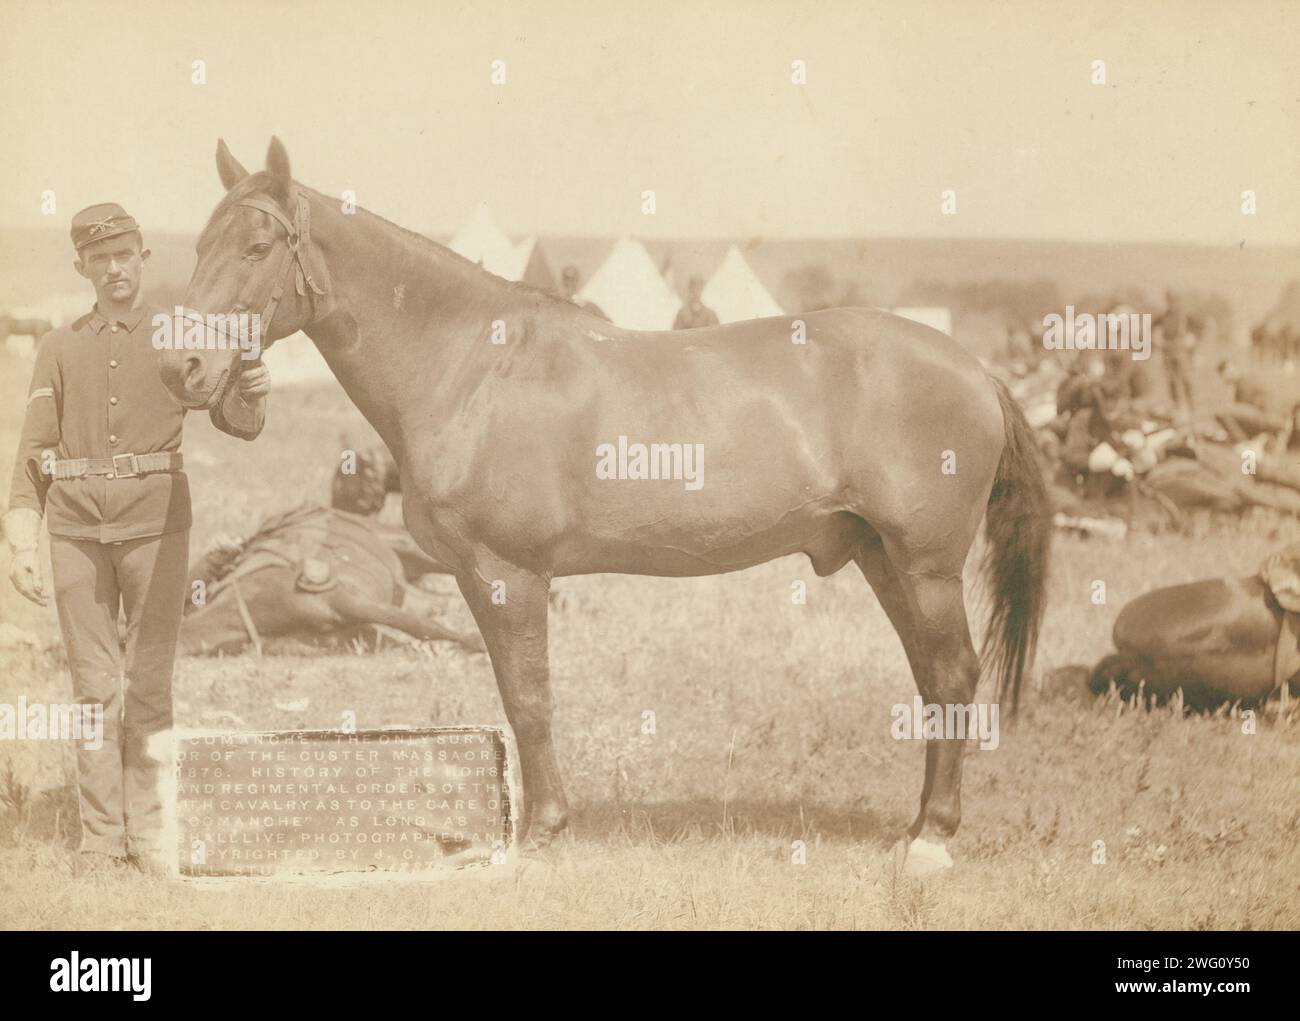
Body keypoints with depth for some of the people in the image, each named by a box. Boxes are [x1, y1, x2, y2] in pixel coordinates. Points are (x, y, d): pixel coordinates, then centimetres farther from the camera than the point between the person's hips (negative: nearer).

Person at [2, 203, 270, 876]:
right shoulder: (59, 349, 12)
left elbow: (235, 422, 0)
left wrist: (251, 393, -24)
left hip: (154, 523, -2)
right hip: (77, 529, 2)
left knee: (149, 681, -2)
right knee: (93, 686, 2)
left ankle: (149, 833, 5)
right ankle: (100, 838, 6)